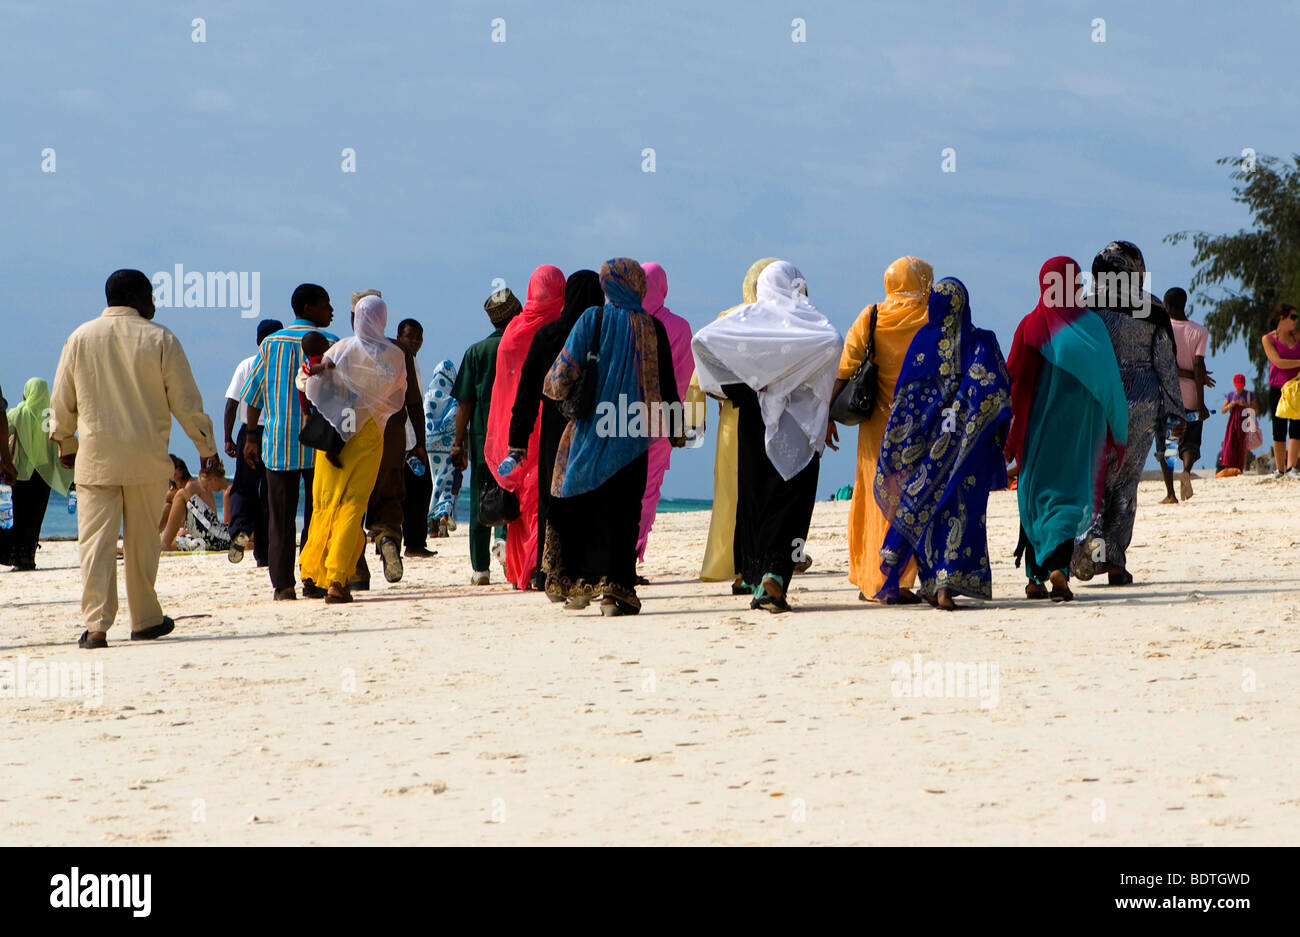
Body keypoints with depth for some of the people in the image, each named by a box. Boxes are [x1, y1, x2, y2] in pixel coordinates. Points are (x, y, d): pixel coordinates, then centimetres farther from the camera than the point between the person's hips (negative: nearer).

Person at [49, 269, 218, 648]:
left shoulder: (80, 338, 4)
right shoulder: (160, 339, -2)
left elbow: (61, 401, 10)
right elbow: (186, 402, 0)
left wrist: (65, 443, 26)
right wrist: (207, 447, 12)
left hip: (94, 457, 1)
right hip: (147, 457, -1)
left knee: (95, 540, -2)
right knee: (142, 540, 12)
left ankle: (96, 625, -12)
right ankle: (146, 620, 21)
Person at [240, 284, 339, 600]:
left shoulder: (270, 343, 6)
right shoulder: (329, 344, -3)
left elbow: (253, 394, 9)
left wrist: (252, 437, 16)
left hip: (278, 442, 2)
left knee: (280, 515, 5)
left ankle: (283, 583, 2)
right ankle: (313, 580, 3)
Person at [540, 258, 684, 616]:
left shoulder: (591, 321, -4)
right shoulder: (652, 328, -2)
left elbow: (562, 376, -6)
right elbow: (666, 384, 2)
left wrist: (554, 386, 17)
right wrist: (675, 428, 14)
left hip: (590, 433, 0)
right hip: (632, 435, 0)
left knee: (580, 509, 13)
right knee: (621, 513, 3)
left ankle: (576, 585, 15)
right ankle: (615, 589, -4)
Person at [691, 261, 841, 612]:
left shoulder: (746, 316, 7)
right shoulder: (805, 316, 1)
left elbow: (702, 339, -6)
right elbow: (833, 341, -19)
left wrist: (728, 383, 2)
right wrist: (821, 394, -8)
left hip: (753, 414, 2)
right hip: (797, 421, -2)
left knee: (753, 495, 11)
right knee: (789, 501, -2)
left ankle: (754, 578, 12)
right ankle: (774, 574, -19)